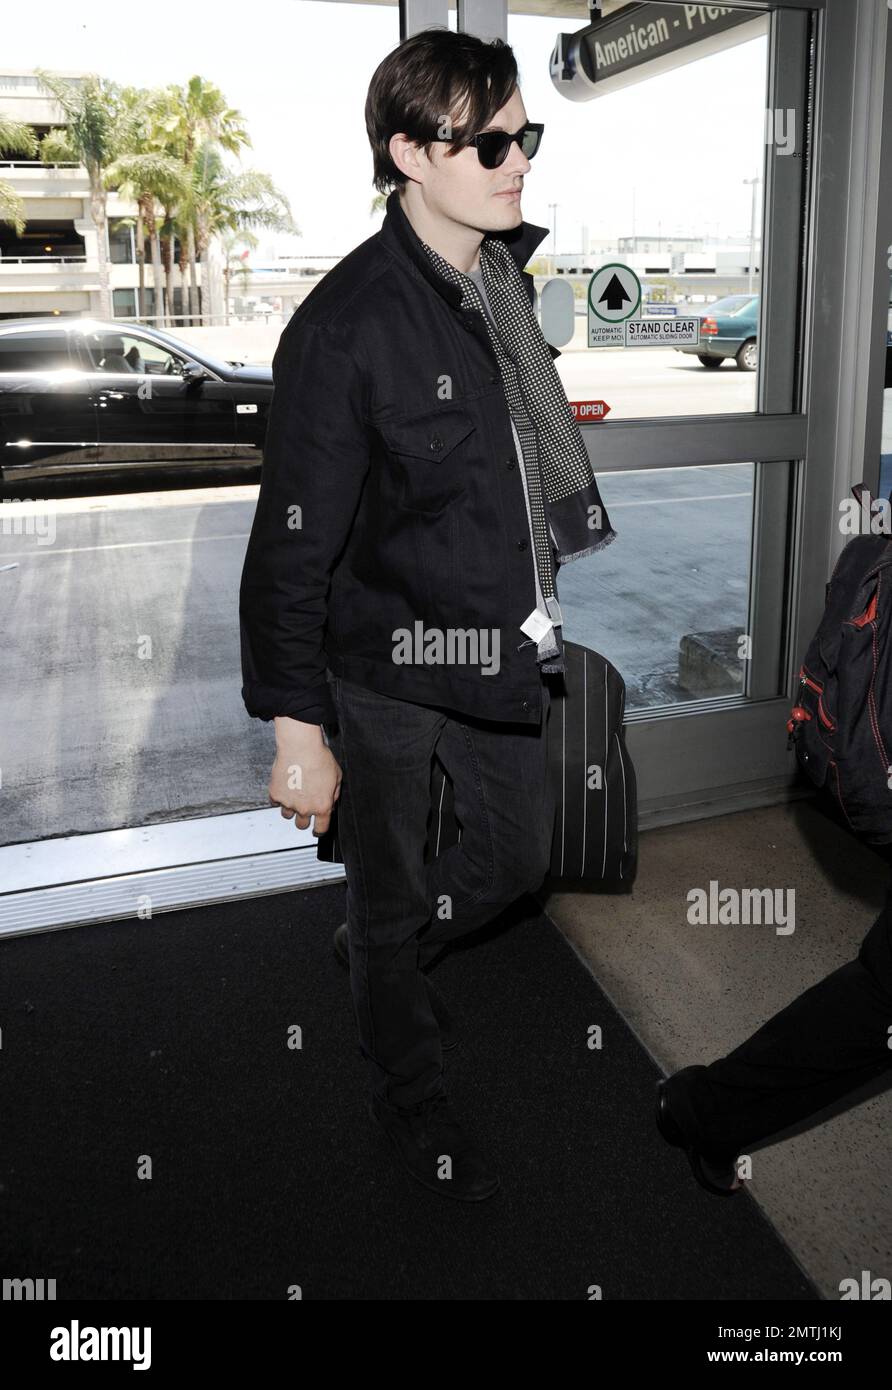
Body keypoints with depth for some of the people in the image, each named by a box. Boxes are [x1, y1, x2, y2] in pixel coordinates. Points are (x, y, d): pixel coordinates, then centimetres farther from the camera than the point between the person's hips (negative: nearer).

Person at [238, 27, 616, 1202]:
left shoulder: (504, 277, 5)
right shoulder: (349, 323, -20)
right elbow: (291, 544, -19)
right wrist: (297, 727, -18)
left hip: (500, 648, 8)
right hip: (385, 673, -7)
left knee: (521, 854, 21)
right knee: (392, 891, 12)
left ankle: (380, 954, 50)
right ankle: (411, 1096, 39)